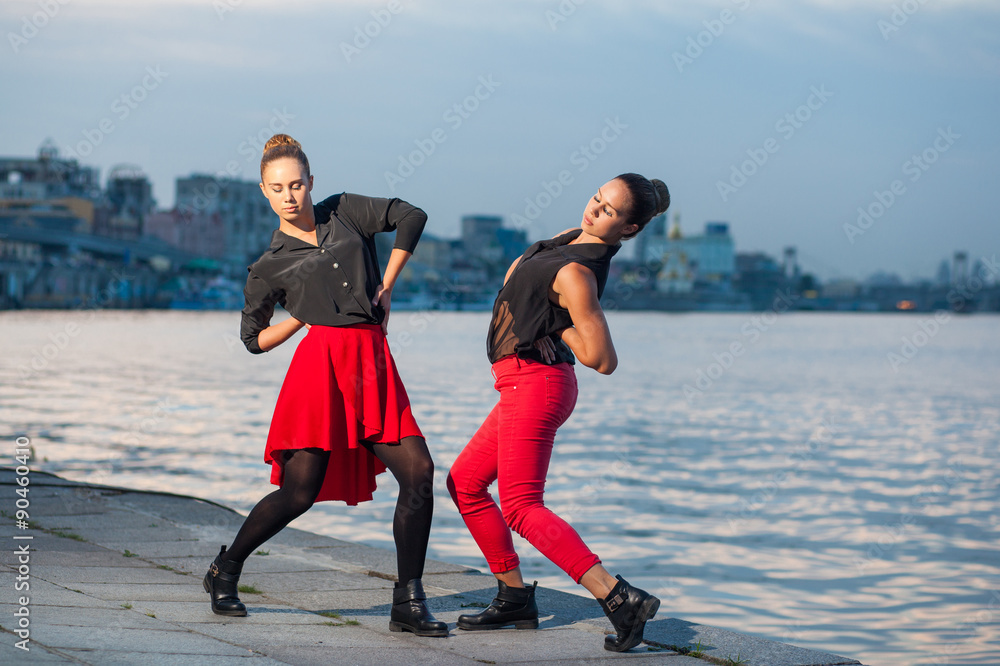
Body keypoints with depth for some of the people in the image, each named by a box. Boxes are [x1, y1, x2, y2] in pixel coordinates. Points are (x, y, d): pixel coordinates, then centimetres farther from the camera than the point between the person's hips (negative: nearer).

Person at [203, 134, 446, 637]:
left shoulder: (344, 212, 13)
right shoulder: (269, 266, 8)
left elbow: (411, 216, 17)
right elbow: (254, 339, 15)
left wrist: (386, 286, 12)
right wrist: (304, 315, 1)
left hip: (375, 367, 3)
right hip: (324, 362, -3)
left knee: (418, 472, -9)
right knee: (300, 490, -7)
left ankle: (408, 604, -4)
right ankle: (225, 571, 16)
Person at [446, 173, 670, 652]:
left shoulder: (574, 275, -21)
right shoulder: (576, 237, 6)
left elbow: (603, 361, -24)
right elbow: (517, 271, 27)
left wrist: (558, 325, -9)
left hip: (535, 383, -10)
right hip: (528, 385, 10)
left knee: (520, 507, -13)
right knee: (465, 482, 17)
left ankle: (620, 598, -21)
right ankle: (515, 598, 21)